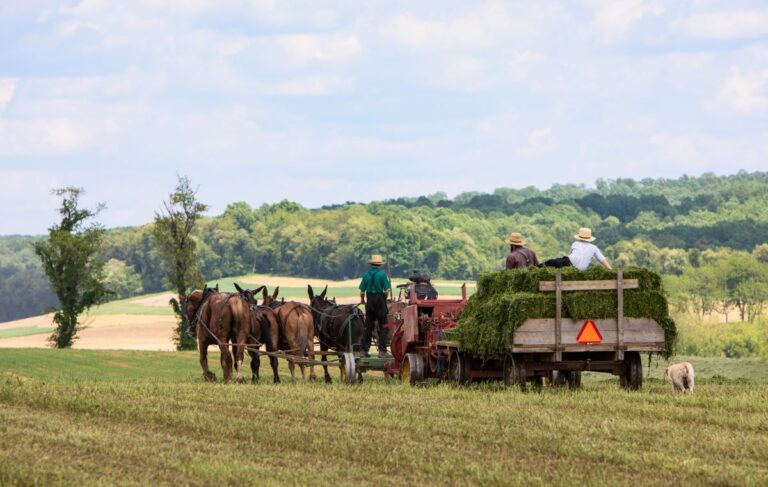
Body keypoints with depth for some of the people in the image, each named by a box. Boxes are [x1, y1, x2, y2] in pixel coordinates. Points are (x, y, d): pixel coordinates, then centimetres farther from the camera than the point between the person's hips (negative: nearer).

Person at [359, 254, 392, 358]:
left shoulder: (366, 275, 3)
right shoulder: (382, 274, -9)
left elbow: (362, 291, 4)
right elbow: (386, 290, -12)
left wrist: (362, 300, 22)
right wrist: (384, 298, 7)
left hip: (369, 301, 4)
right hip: (380, 300, -4)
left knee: (368, 326, 12)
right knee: (382, 327, 1)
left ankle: (364, 350, 14)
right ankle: (382, 350, -3)